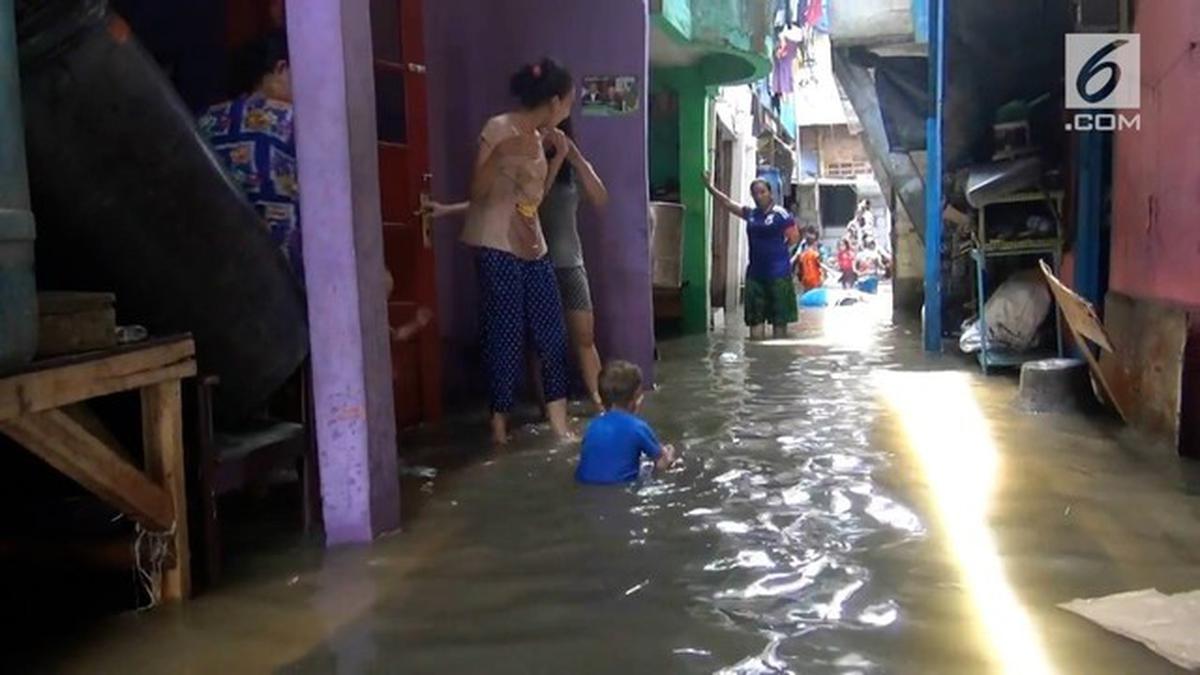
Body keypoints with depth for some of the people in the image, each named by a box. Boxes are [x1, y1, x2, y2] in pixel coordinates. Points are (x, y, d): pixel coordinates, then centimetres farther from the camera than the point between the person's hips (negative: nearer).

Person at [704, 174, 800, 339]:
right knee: (755, 318, 6)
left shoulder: (781, 215, -6)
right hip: (755, 272, 6)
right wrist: (711, 187, 9)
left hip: (778, 273, -5)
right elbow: (728, 203, 13)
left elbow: (794, 238, -2)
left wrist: (777, 249, 0)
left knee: (779, 319, 1)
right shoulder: (751, 214, 10)